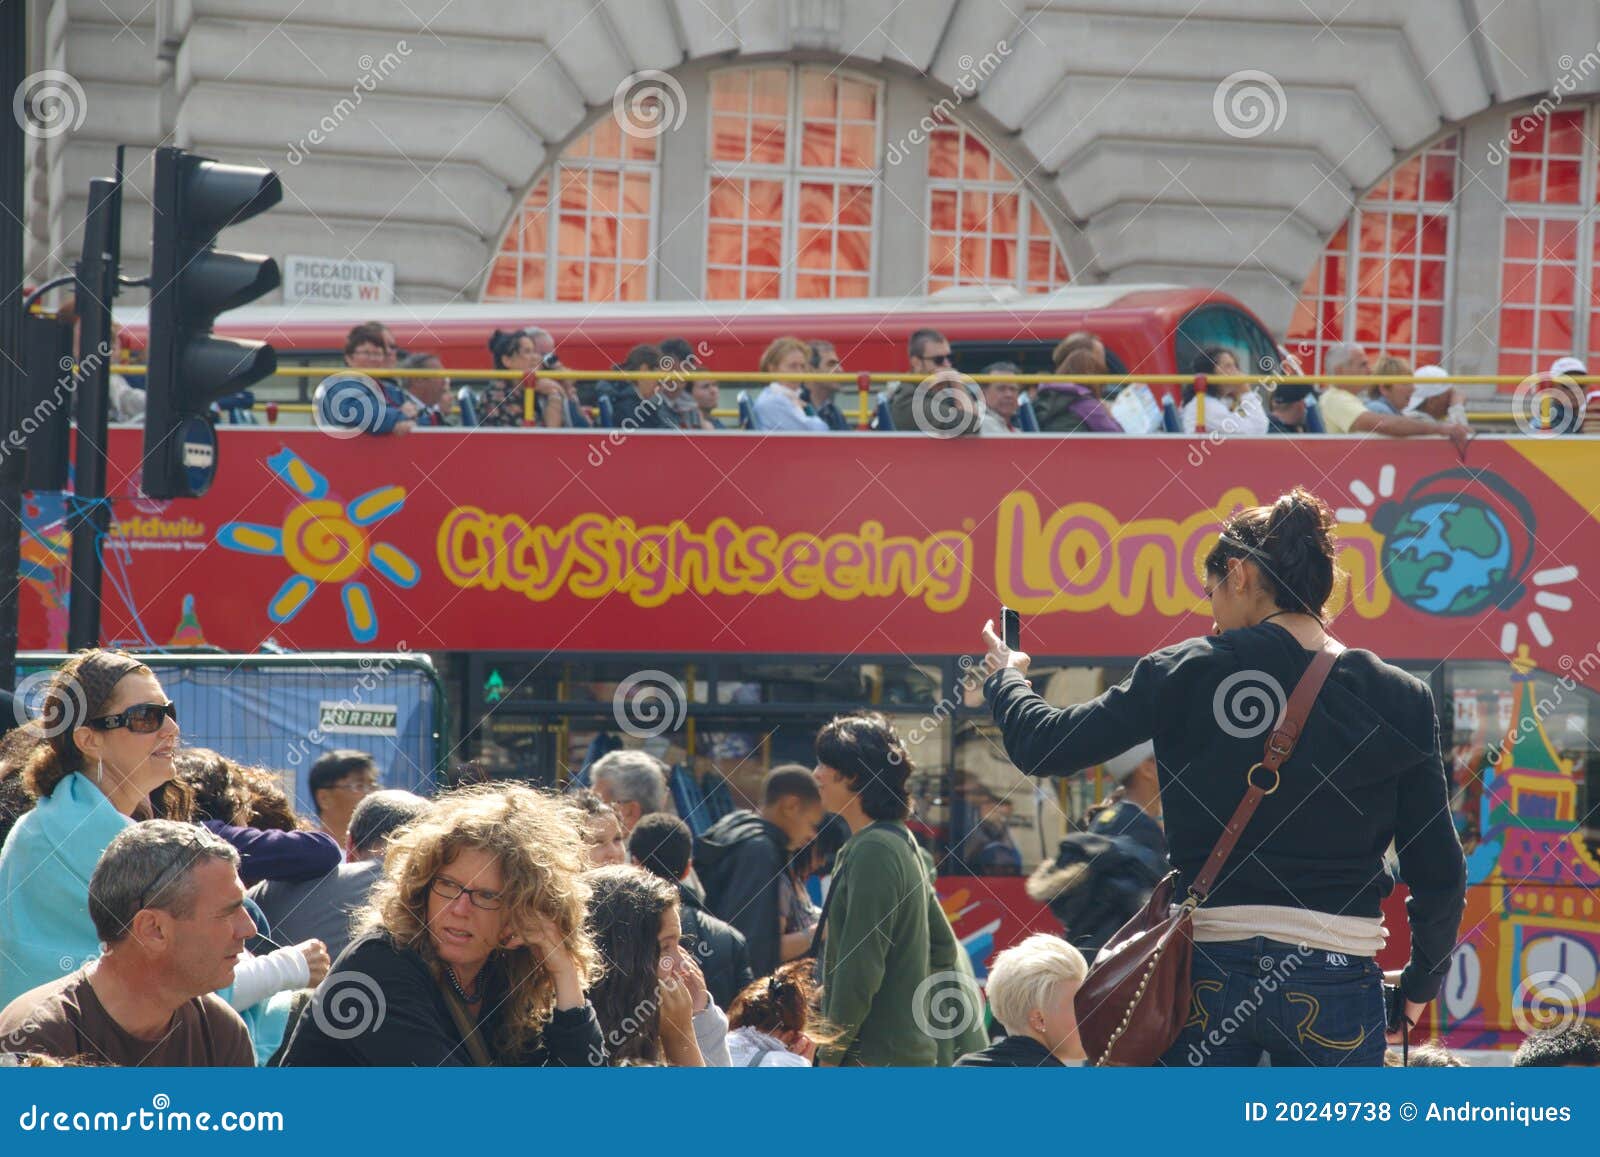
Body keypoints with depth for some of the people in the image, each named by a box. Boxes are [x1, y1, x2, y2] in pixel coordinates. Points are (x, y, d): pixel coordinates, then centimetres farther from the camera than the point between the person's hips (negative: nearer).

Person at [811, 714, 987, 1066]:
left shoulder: (872, 851, -16)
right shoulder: (901, 842, 15)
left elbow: (860, 968, -19)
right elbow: (943, 946, 22)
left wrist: (829, 1056, -15)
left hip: (878, 1061, -10)